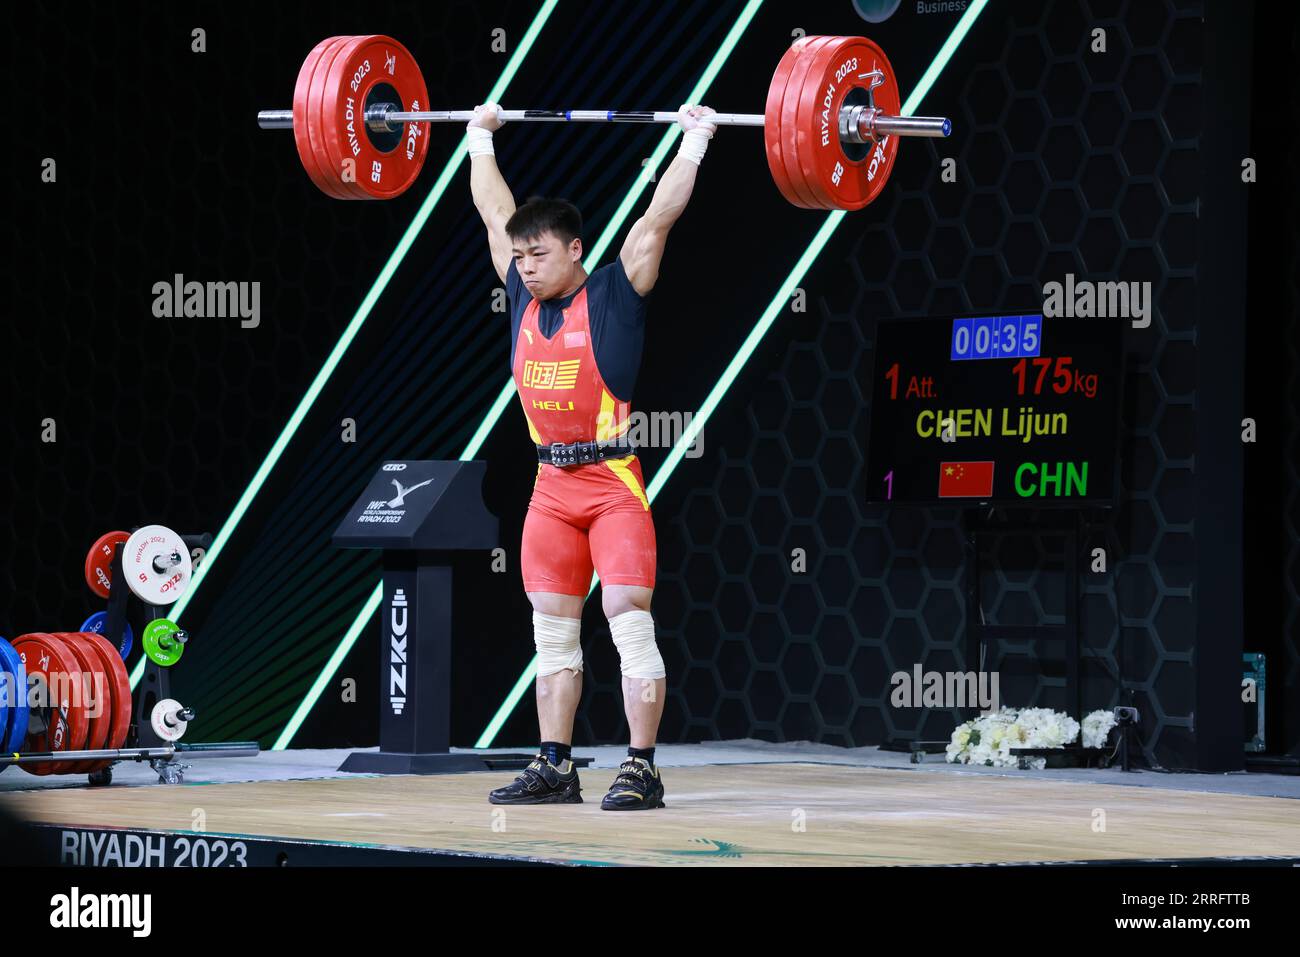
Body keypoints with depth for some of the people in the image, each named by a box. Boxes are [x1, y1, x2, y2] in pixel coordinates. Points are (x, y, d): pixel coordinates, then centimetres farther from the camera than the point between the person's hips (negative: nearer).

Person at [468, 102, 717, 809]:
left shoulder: (614, 293, -5)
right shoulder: (524, 296, 9)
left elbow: (659, 217, -8)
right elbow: (494, 212, 19)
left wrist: (693, 143, -6)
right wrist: (480, 139, 26)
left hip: (612, 480, -6)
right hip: (552, 485, 6)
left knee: (628, 618, -10)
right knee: (551, 626, 7)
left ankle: (641, 770, -10)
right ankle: (554, 767, 11)